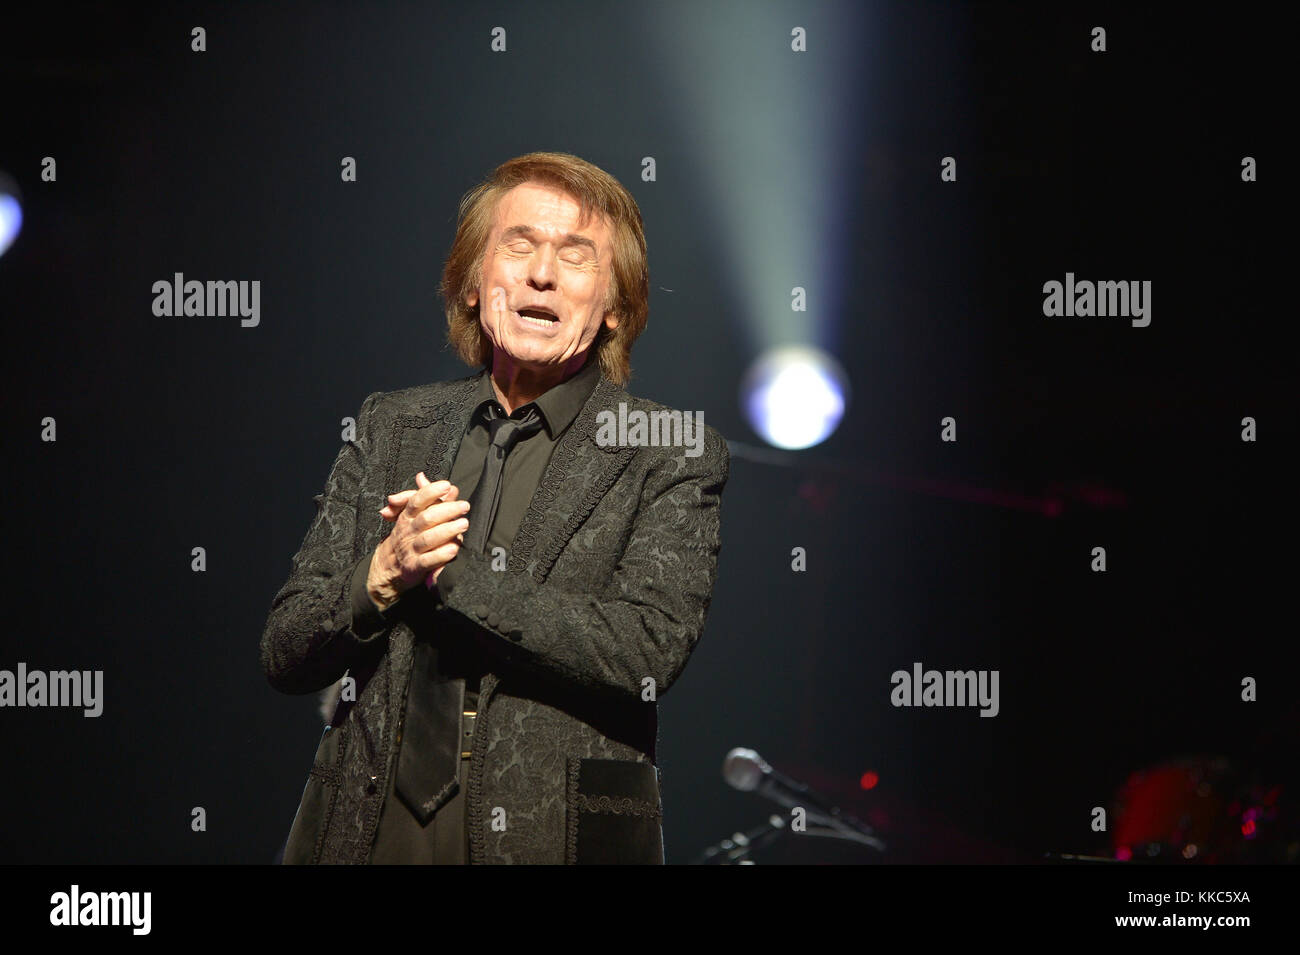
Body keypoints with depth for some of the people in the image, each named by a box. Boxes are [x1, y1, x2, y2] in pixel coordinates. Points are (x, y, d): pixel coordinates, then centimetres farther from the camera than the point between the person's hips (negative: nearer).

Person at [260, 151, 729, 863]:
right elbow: (284, 657, 6)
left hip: (549, 833, -3)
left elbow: (647, 652, -16)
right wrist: (386, 571, -13)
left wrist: (448, 571, -15)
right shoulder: (389, 426, 8)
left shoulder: (675, 455, -2)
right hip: (371, 830, 3)